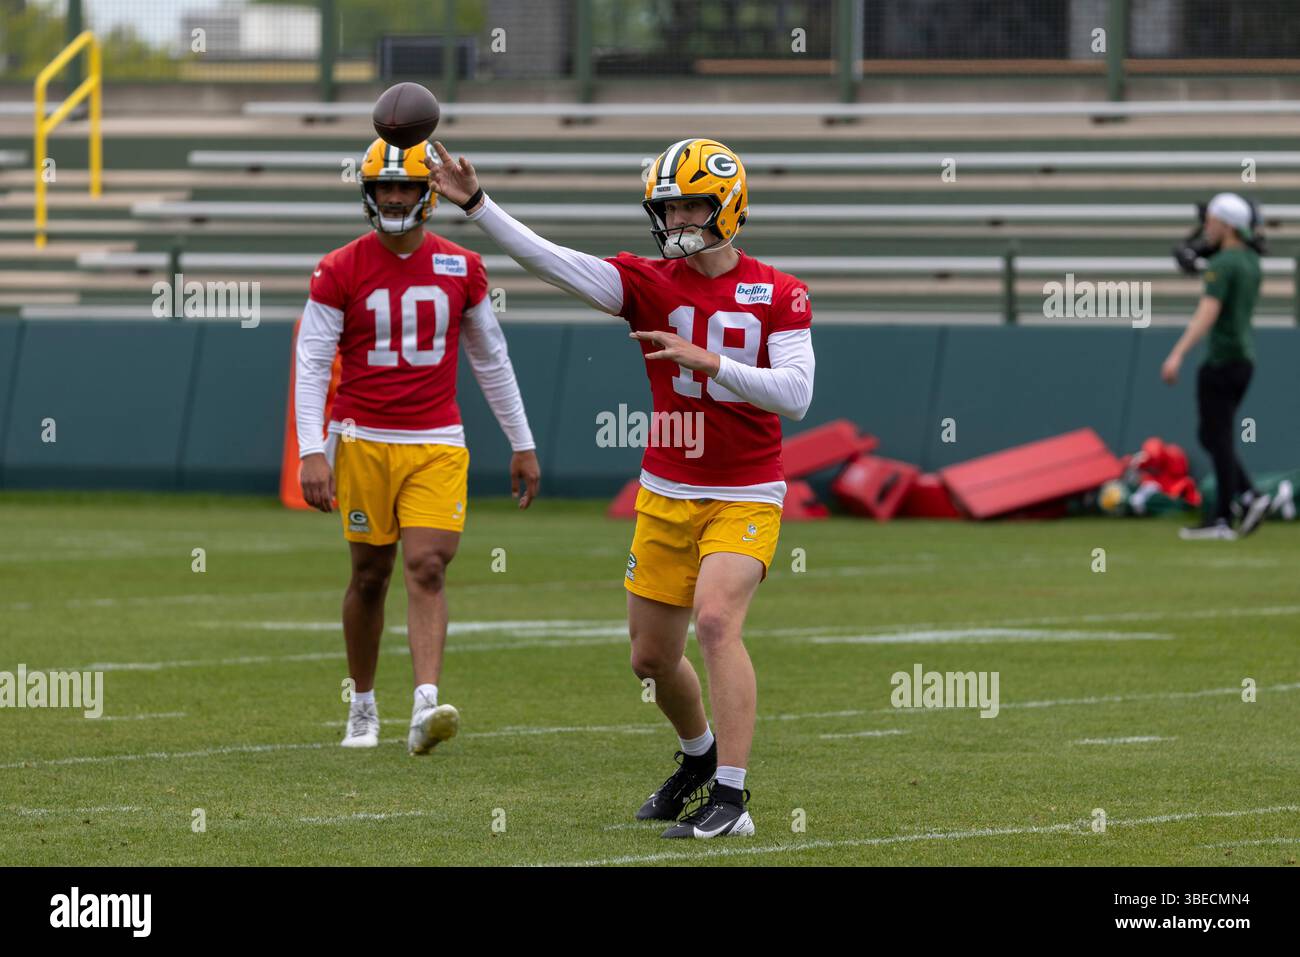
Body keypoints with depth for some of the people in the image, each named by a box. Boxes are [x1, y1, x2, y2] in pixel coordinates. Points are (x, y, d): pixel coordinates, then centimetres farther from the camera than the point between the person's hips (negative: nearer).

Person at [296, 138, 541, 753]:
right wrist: (312, 451, -13)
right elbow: (312, 364, -3)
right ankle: (363, 709, 23)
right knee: (370, 576, 7)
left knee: (428, 569, -13)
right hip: (364, 442, -1)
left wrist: (522, 445, 16)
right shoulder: (340, 272, -1)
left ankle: (426, 708, -24)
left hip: (437, 444, 1)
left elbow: (491, 360, 15)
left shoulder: (461, 270, 5)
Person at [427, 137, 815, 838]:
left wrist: (709, 361, -26)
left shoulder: (778, 294, -5)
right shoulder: (649, 282, -1)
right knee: (652, 656, 11)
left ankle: (730, 799, -25)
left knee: (716, 621, -25)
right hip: (666, 497, 4)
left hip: (744, 498, -4)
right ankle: (698, 756, 41)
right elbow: (553, 262, -12)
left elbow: (795, 393, -15)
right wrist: (476, 205, -23)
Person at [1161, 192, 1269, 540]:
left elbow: (1207, 313, -26)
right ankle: (1250, 497, 6)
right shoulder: (1252, 261, 12)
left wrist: (1178, 354, -33)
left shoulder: (1222, 263, -15)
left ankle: (1222, 521, -3)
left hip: (1222, 360, -9)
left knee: (1218, 439, -5)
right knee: (1211, 436, 16)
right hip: (1245, 357, 9)